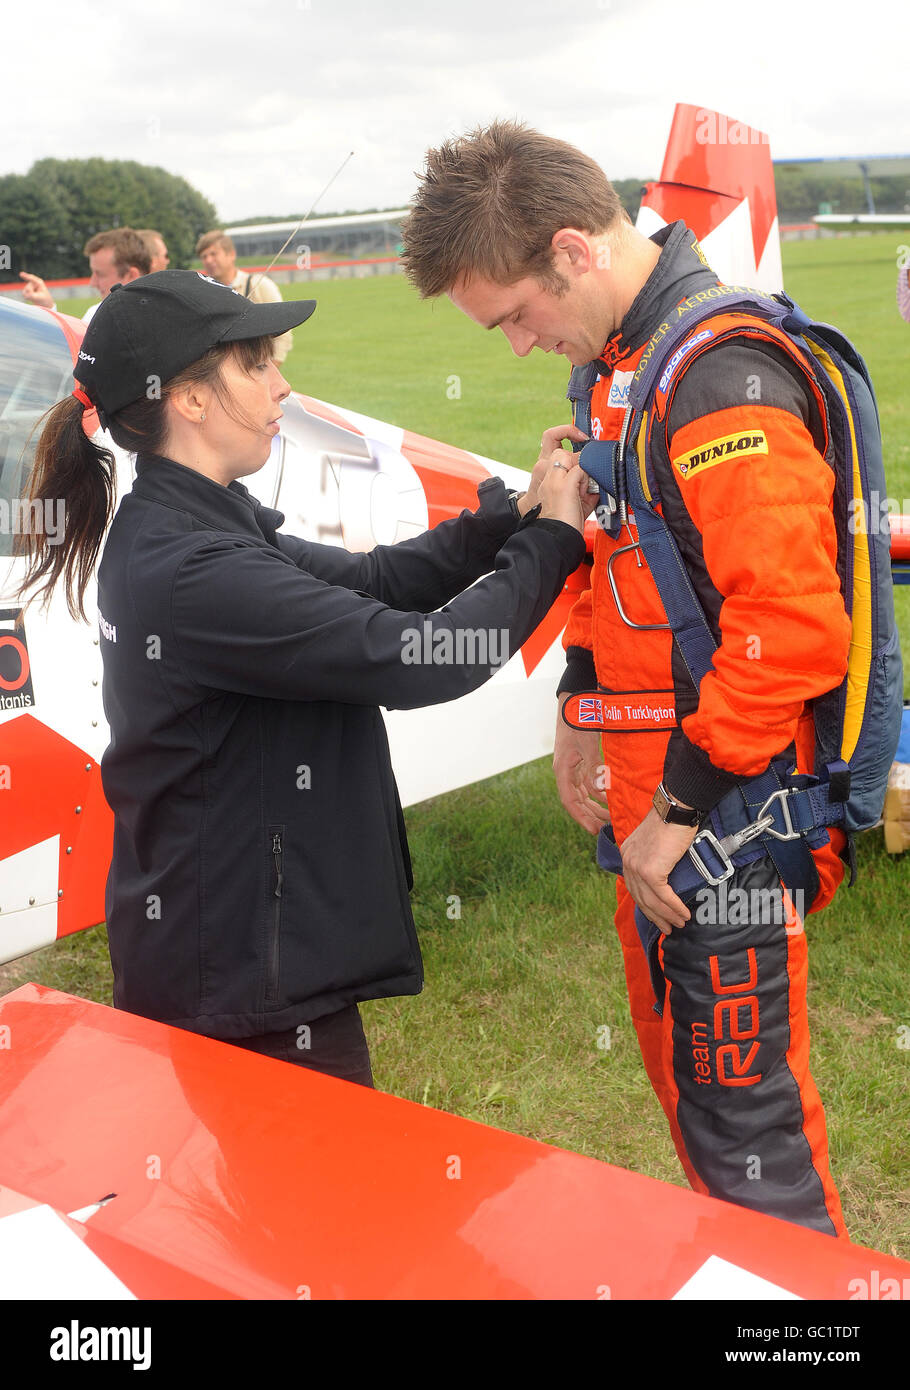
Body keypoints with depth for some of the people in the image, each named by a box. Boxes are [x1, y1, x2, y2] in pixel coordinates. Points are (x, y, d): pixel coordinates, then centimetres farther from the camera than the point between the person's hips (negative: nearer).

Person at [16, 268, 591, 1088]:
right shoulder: (192, 574, -26)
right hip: (246, 984, -9)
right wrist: (551, 540, -15)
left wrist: (508, 516, -3)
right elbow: (416, 659, -28)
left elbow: (362, 580, 7)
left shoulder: (189, 526, 6)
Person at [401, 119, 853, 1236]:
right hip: (654, 799, 10)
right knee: (678, 1059, 24)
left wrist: (682, 807, -20)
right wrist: (583, 710, 14)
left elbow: (792, 630, -27)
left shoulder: (721, 377, -22)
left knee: (740, 1115, 3)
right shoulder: (621, 357, 10)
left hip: (727, 819, -10)